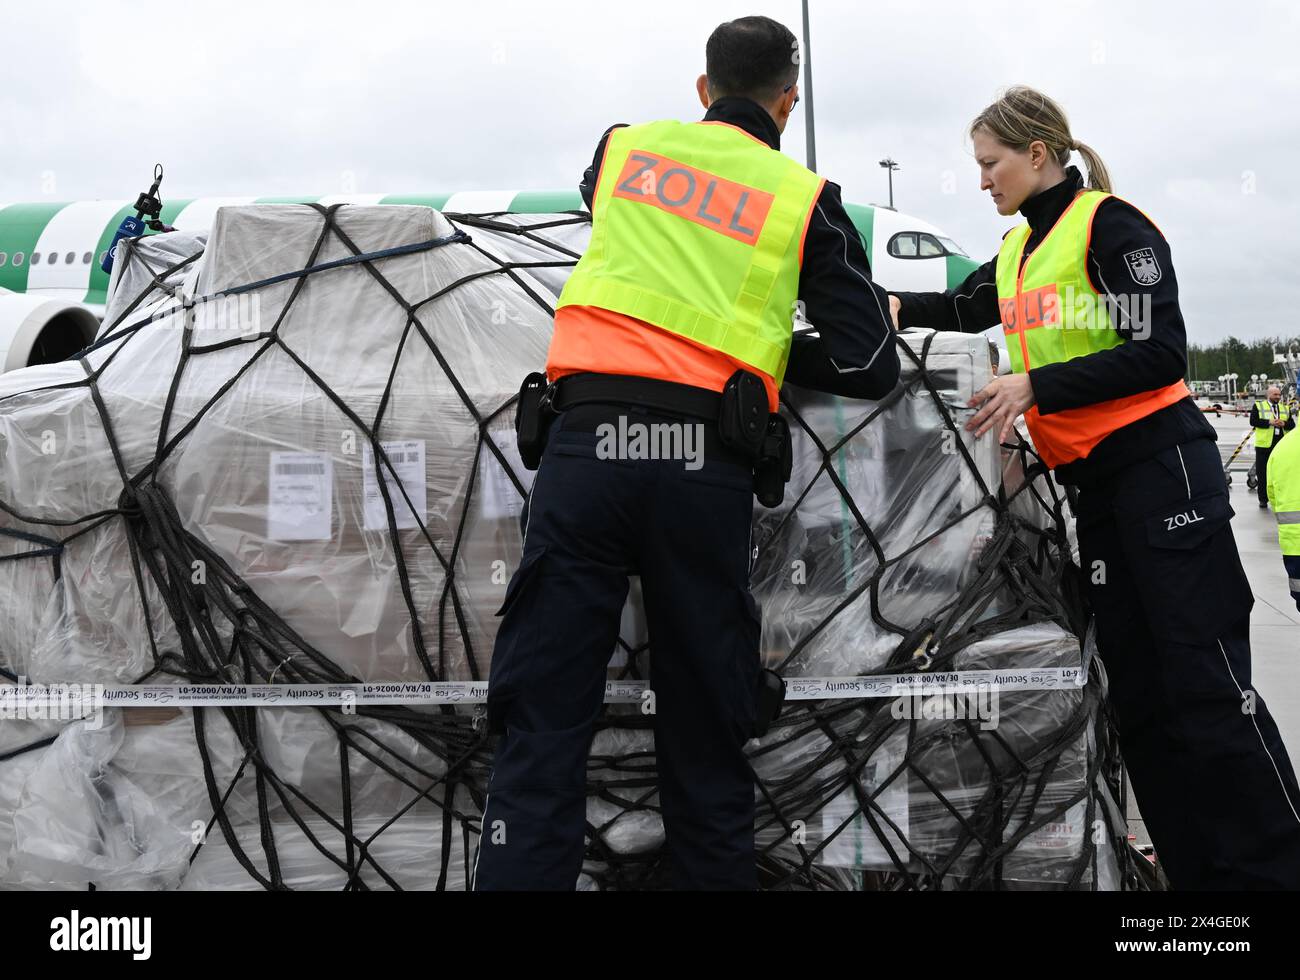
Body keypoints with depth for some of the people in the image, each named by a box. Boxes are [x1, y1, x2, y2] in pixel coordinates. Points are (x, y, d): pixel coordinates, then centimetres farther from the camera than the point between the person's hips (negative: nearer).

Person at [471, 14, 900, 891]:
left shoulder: (622, 150, 16)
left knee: (543, 727, 2)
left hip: (588, 446, 1)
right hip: (706, 466, -1)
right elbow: (871, 367, 5)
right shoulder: (806, 199, 9)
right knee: (706, 742, 10)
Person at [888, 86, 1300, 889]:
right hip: (1094, 483, 9)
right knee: (1139, 694, 7)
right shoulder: (1017, 251, 15)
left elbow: (1160, 354, -16)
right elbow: (969, 309, 32)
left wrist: (1035, 387, -21)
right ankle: (1199, 870, 13)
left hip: (1159, 464, -9)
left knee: (1206, 681, -11)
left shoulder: (1109, 227, -9)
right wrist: (895, 306, 15)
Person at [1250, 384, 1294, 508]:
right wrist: (1269, 422, -16)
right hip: (1264, 444, -3)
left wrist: (1284, 424, -10)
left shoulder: (1285, 408, 16)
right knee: (1262, 473, 0)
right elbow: (1253, 421, -9)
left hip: (1282, 445, 3)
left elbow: (1292, 425, 11)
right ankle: (1263, 499, 8)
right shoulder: (1258, 406, 4)